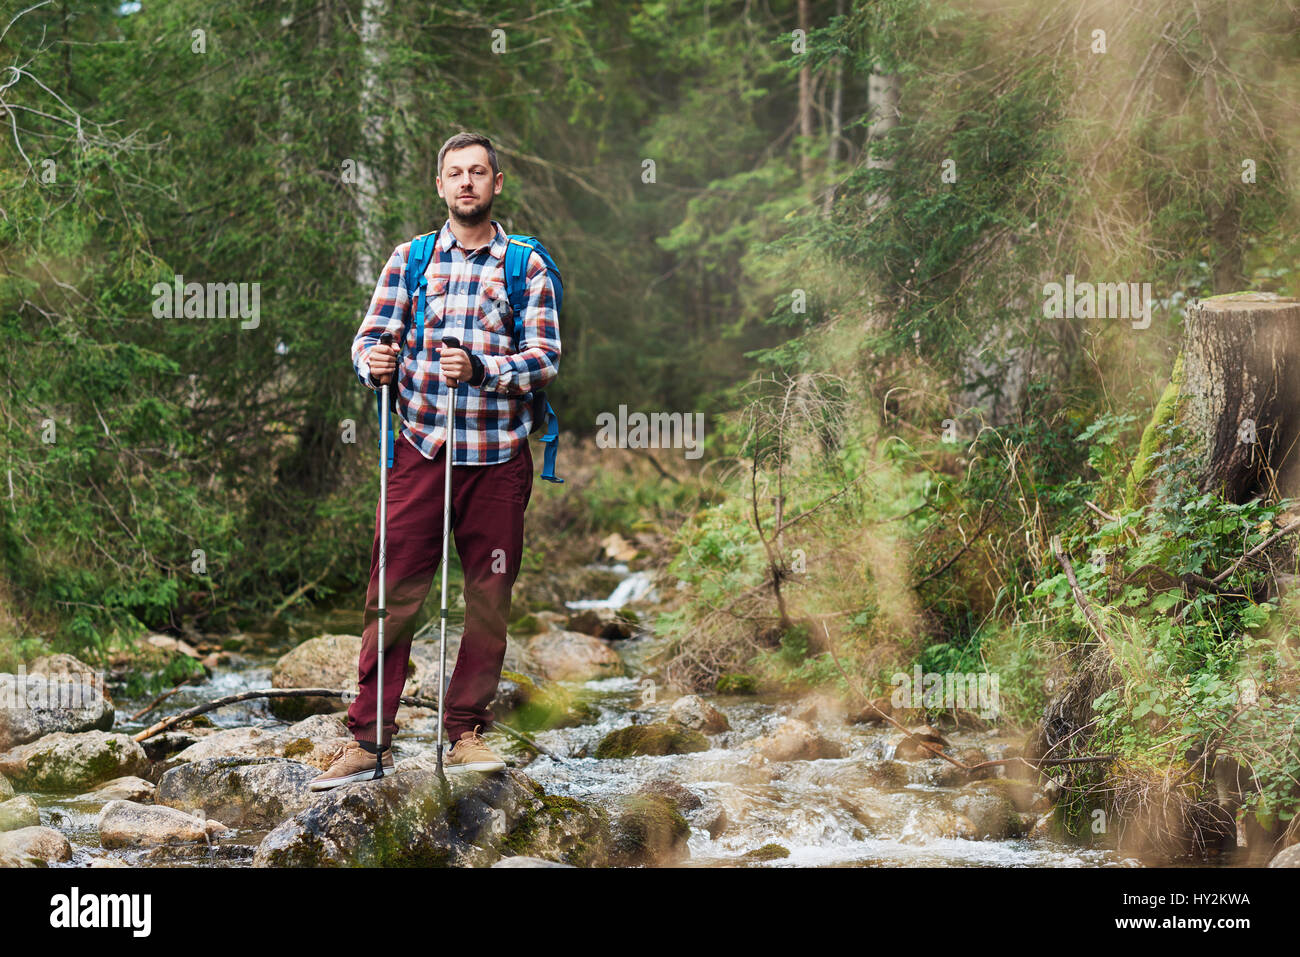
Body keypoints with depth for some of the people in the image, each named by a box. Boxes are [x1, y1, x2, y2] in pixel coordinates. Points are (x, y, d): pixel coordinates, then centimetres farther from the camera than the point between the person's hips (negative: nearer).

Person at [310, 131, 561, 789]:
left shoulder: (527, 266, 5)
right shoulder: (409, 258, 10)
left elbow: (545, 359, -3)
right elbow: (371, 336, 5)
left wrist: (480, 368, -20)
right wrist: (373, 363, -19)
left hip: (498, 458, 0)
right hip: (421, 451, 0)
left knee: (488, 599, 5)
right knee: (394, 595, -1)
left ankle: (466, 731, 18)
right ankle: (369, 739, 4)